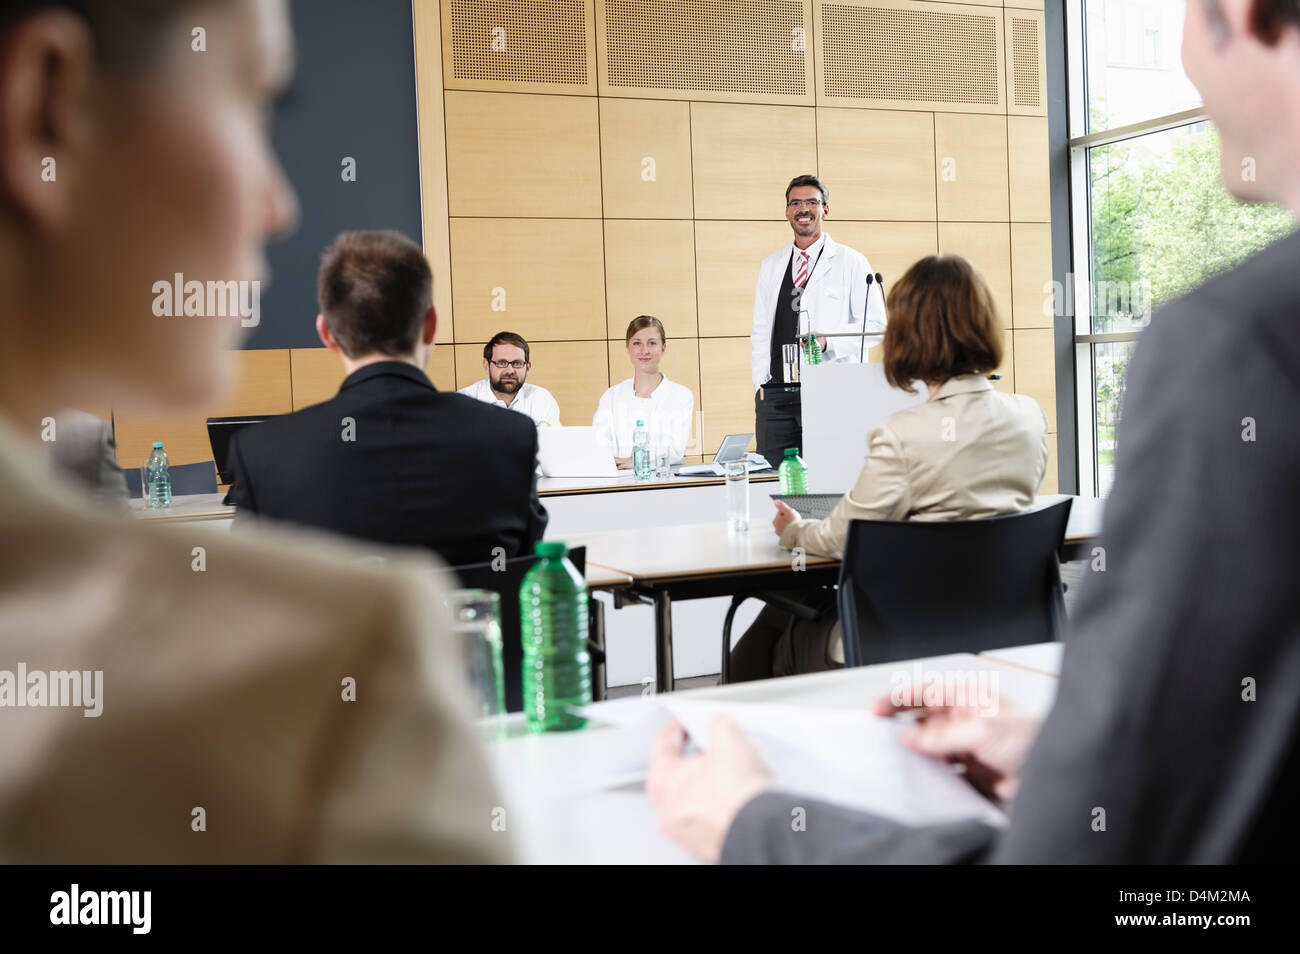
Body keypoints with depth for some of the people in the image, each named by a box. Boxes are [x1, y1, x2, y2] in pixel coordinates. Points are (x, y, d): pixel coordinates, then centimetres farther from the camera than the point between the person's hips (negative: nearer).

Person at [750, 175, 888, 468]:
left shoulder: (850, 262, 4)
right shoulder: (771, 265, 17)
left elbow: (876, 325, -1)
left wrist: (828, 341, -16)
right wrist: (760, 384, 7)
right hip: (775, 393, 4)